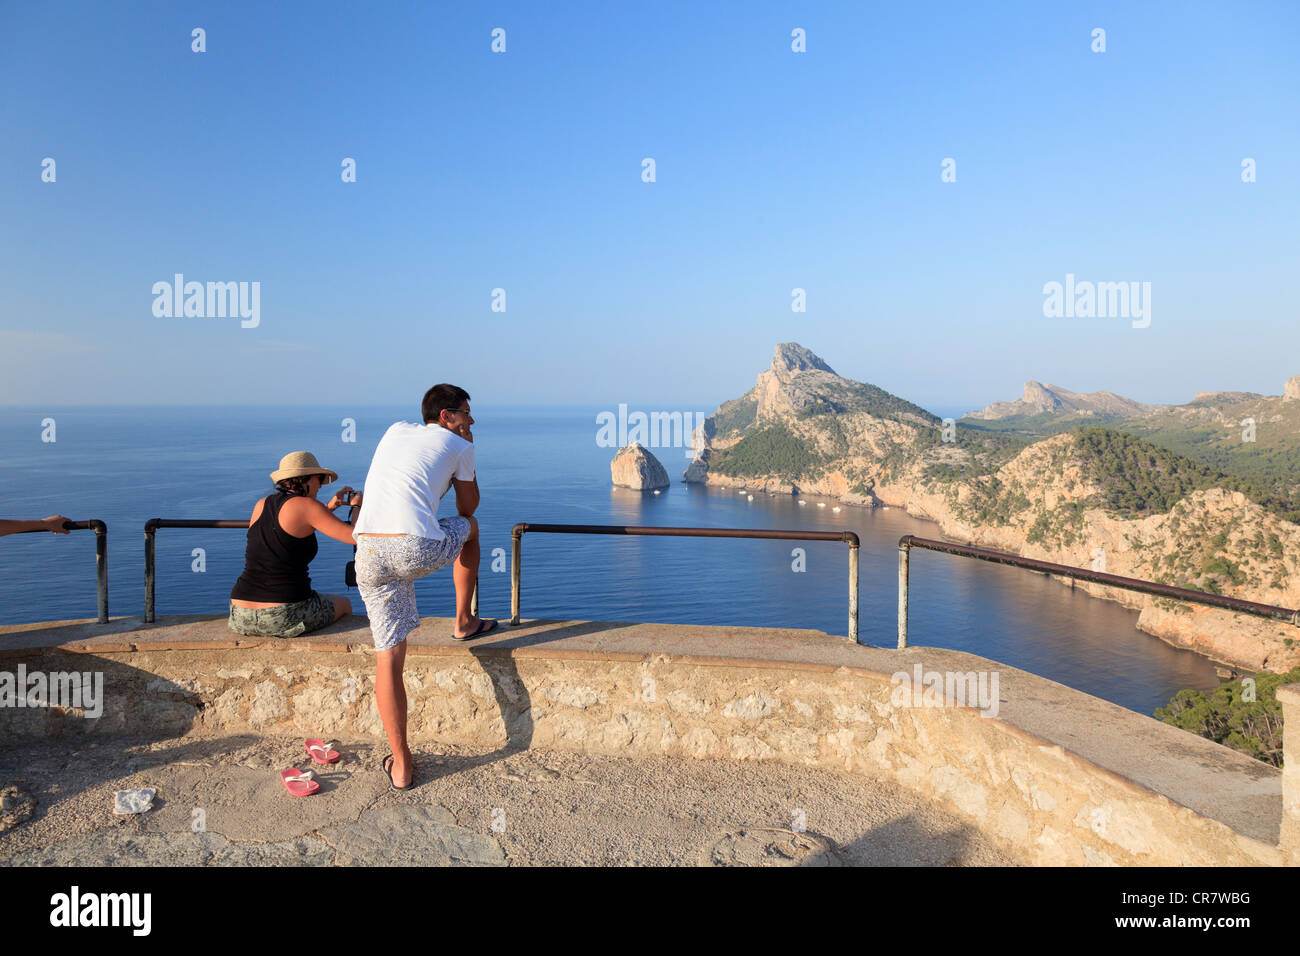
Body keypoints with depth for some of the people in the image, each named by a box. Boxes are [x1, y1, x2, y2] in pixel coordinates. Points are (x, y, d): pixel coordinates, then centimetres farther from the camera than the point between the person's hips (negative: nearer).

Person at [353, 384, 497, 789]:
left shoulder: (396, 430, 27)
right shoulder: (458, 445, 13)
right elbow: (468, 506, 25)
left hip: (369, 554, 4)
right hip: (419, 550, -4)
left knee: (388, 658, 7)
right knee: (470, 526, 30)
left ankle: (401, 764, 12)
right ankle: (464, 622, 39)